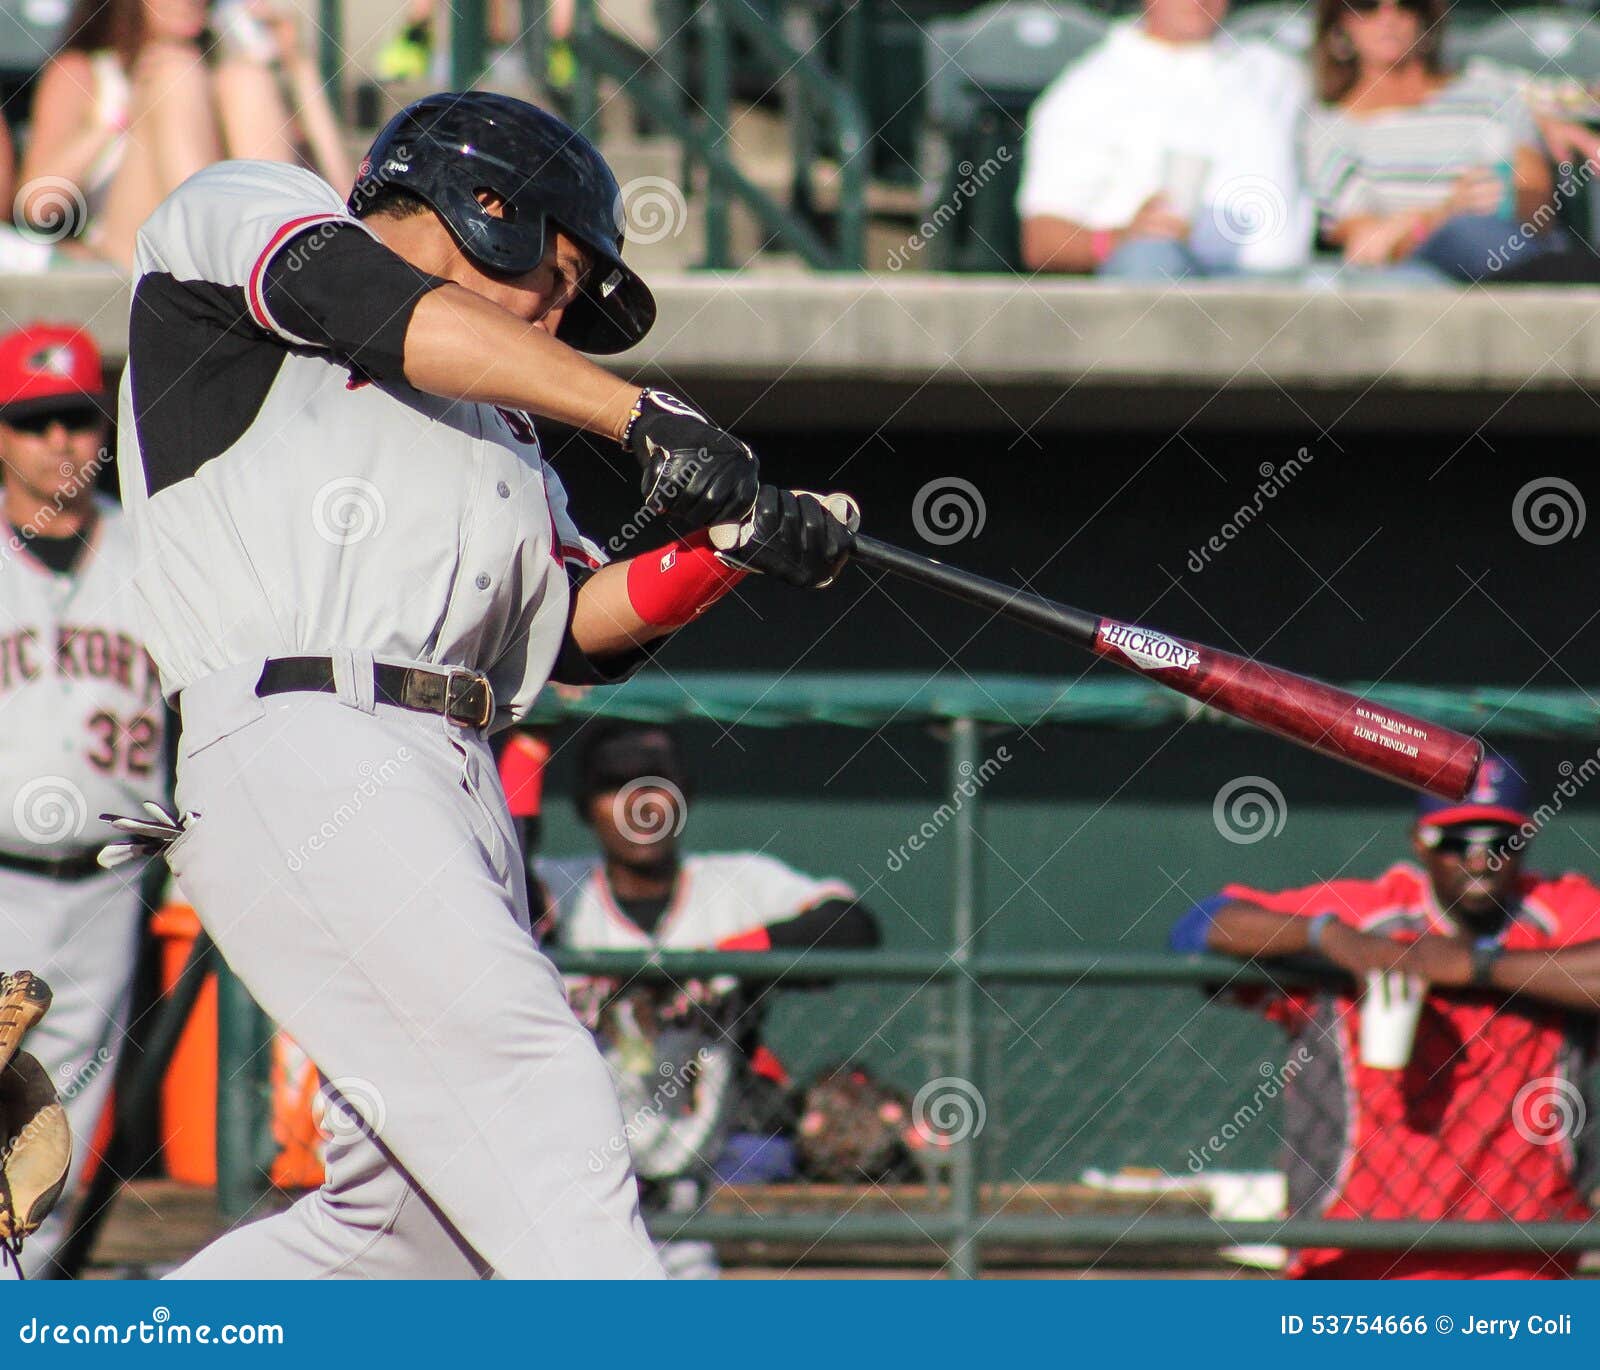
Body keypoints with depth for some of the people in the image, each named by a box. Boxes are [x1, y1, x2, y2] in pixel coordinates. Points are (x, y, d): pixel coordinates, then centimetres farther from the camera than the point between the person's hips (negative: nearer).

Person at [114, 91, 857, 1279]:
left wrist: (730, 547, 2)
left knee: (414, 1210, 2)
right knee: (537, 1091, -22)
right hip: (300, 749, -8)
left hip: (456, 782, 8)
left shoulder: (491, 424, 33)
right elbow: (371, 304, -8)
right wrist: (642, 417, -14)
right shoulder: (238, 213, 13)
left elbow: (578, 626, 20)